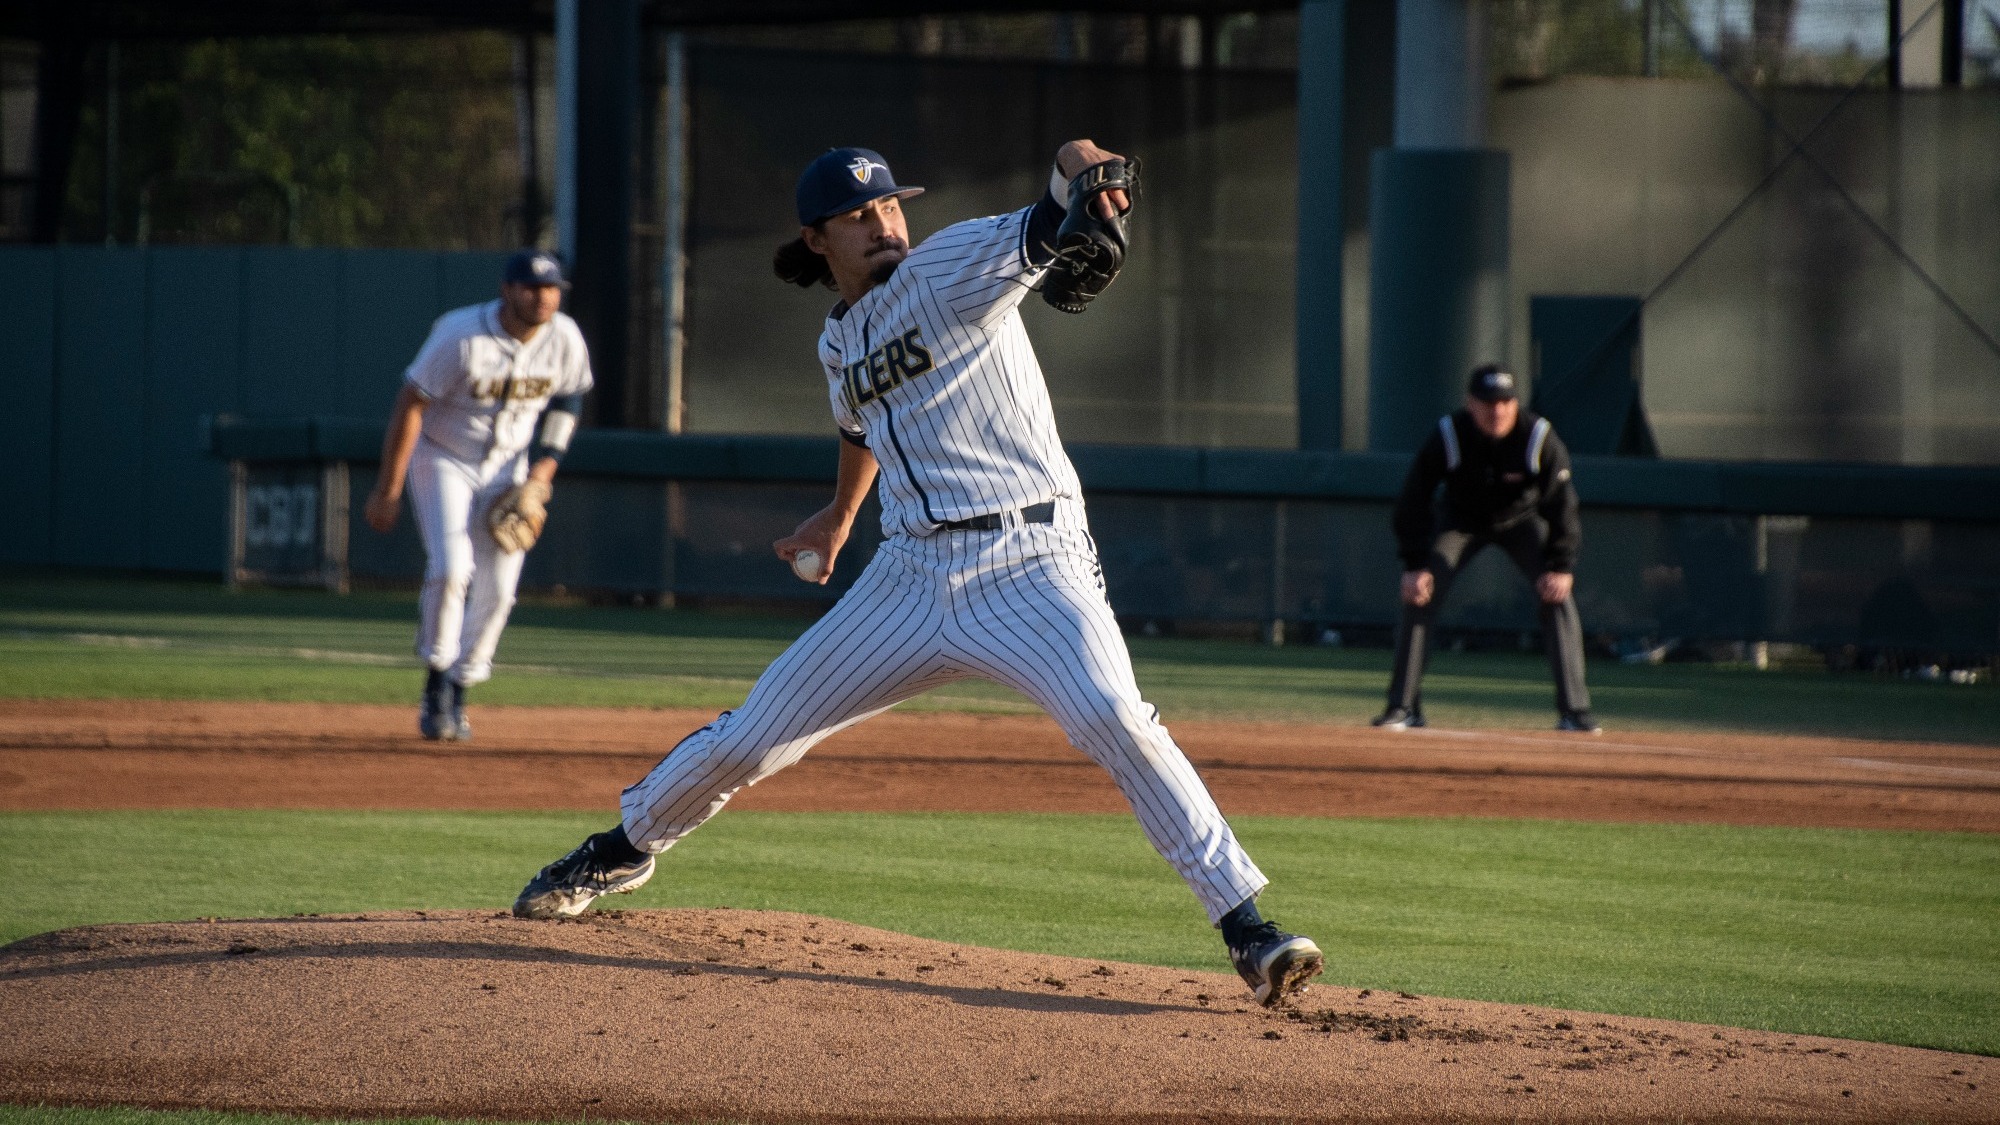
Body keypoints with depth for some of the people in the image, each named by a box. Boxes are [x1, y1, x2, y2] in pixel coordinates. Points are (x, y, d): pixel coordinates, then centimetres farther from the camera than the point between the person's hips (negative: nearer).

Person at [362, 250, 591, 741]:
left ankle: (458, 694, 14)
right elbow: (410, 405, -21)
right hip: (443, 459, -4)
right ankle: (436, 684, -5)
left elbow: (565, 402, 6)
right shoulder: (461, 338, -27)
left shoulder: (565, 341, -13)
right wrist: (387, 490, -19)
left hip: (509, 468, 4)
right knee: (451, 567, -22)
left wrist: (541, 474, -3)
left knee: (498, 588, -3)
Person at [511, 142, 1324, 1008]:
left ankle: (1245, 926, -27)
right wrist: (839, 515, 51)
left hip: (1028, 568, -6)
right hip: (910, 574, 6)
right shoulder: (839, 343, 14)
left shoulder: (950, 267, -7)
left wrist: (1086, 174, -46)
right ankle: (625, 848, 40)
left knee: (1112, 718, -30)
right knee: (752, 734, 13)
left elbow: (1044, 223, -23)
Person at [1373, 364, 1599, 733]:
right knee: (1419, 595, -14)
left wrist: (1561, 566, -29)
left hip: (1521, 519, 0)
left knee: (1558, 596, -16)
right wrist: (1414, 565, -27)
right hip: (1460, 520, 0)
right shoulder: (1448, 436, -28)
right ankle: (1403, 707, -6)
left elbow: (1561, 505, -22)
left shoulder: (1539, 437, -28)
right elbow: (1413, 501, -22)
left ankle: (1574, 710, -12)